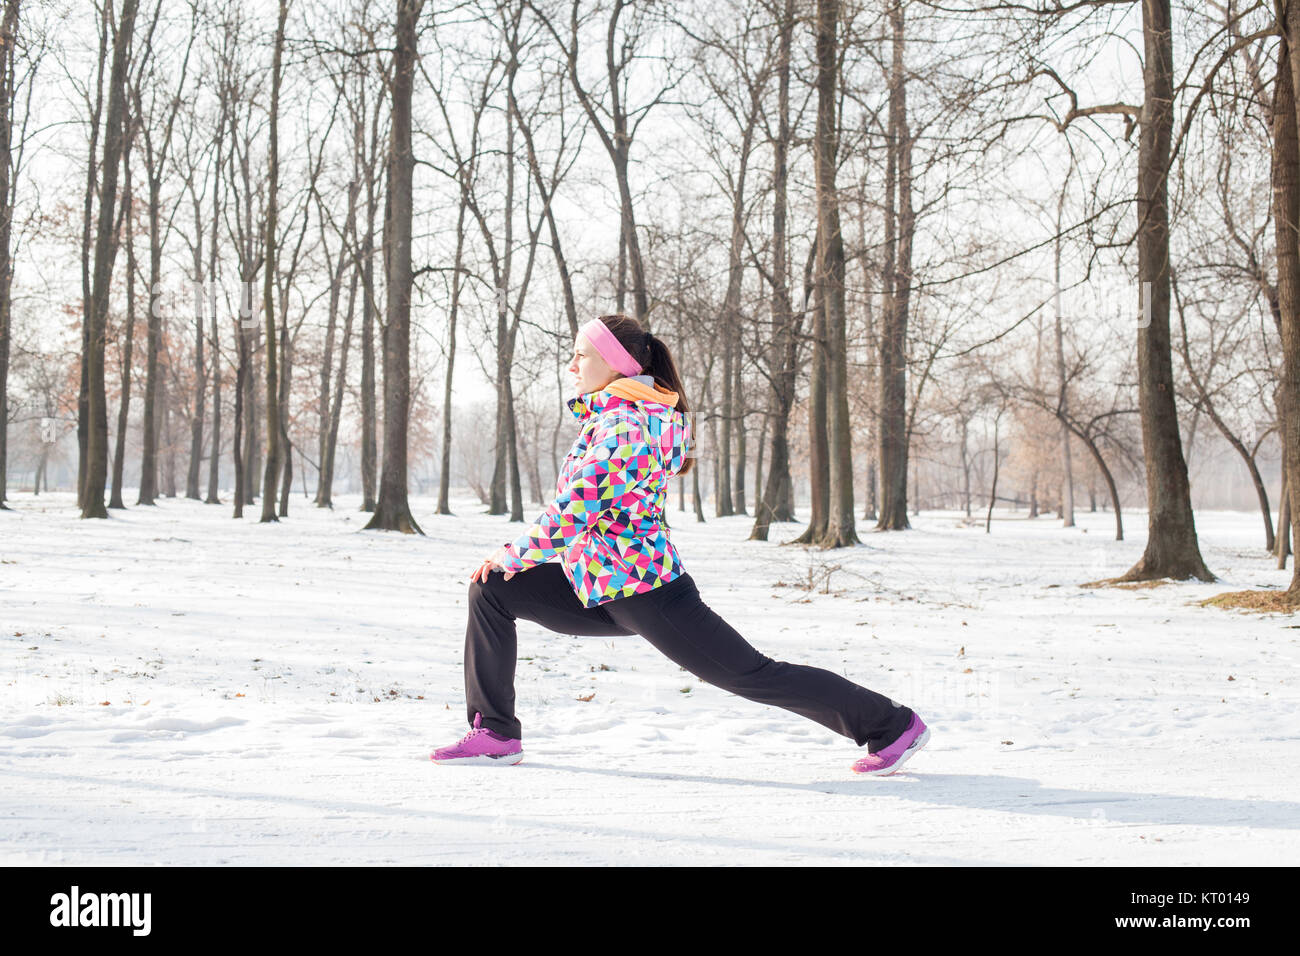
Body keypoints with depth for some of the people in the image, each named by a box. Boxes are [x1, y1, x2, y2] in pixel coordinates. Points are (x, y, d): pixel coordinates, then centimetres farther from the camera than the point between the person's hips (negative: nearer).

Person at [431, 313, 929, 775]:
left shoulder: (622, 426, -19)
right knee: (491, 590, 4)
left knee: (753, 675, -4)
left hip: (639, 589, -10)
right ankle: (494, 733, 7)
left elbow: (572, 514, -23)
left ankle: (892, 726, 6)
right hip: (603, 588, 10)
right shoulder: (638, 413, 12)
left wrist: (511, 554, -8)